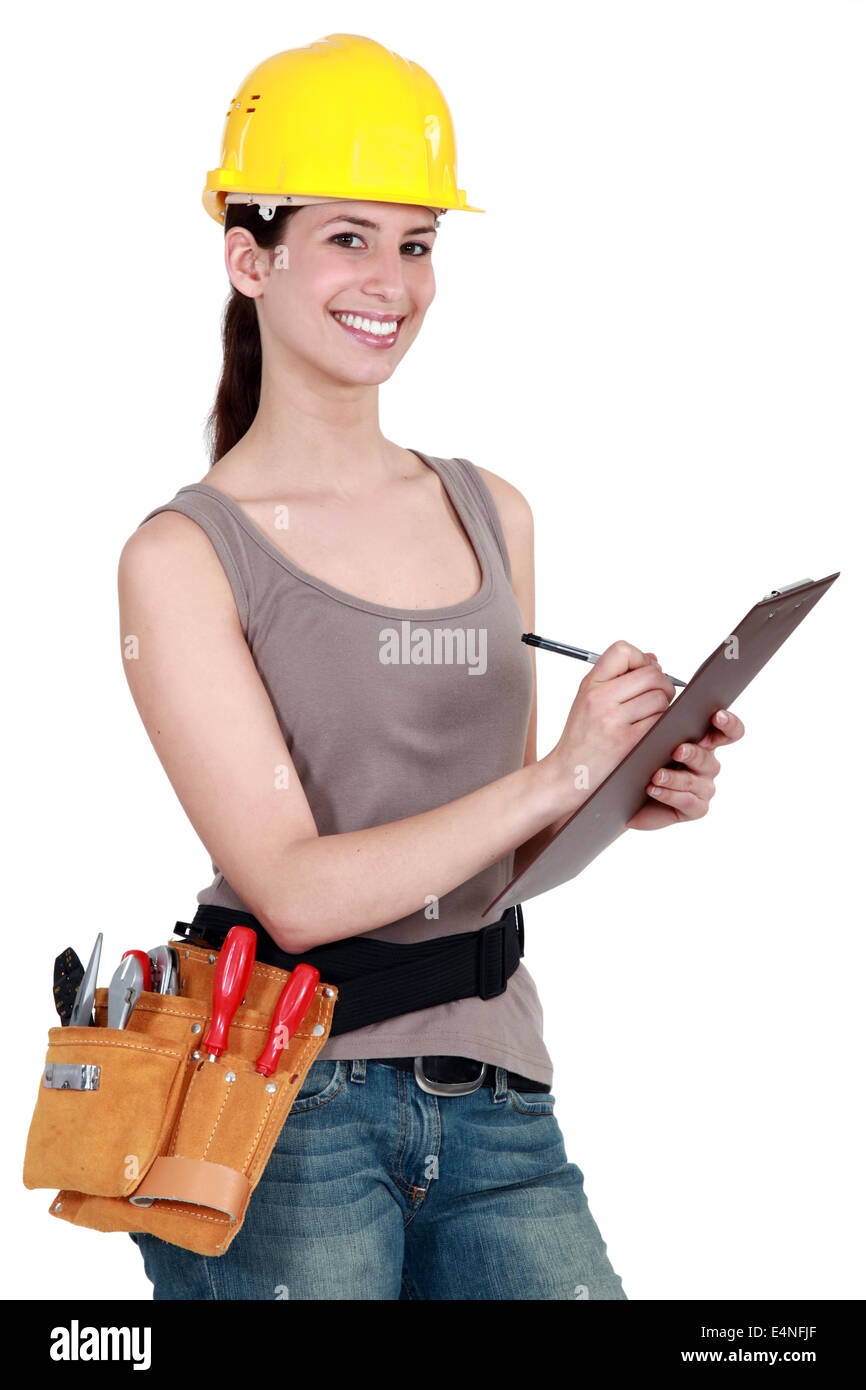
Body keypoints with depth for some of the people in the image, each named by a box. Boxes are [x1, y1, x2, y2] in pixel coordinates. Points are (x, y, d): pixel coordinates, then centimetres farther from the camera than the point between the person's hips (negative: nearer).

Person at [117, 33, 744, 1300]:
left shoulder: (494, 516, 11)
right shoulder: (182, 558, -6)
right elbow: (294, 891, -14)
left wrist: (634, 798, -2)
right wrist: (557, 776, -18)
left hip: (491, 1103, 5)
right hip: (286, 1108, -4)